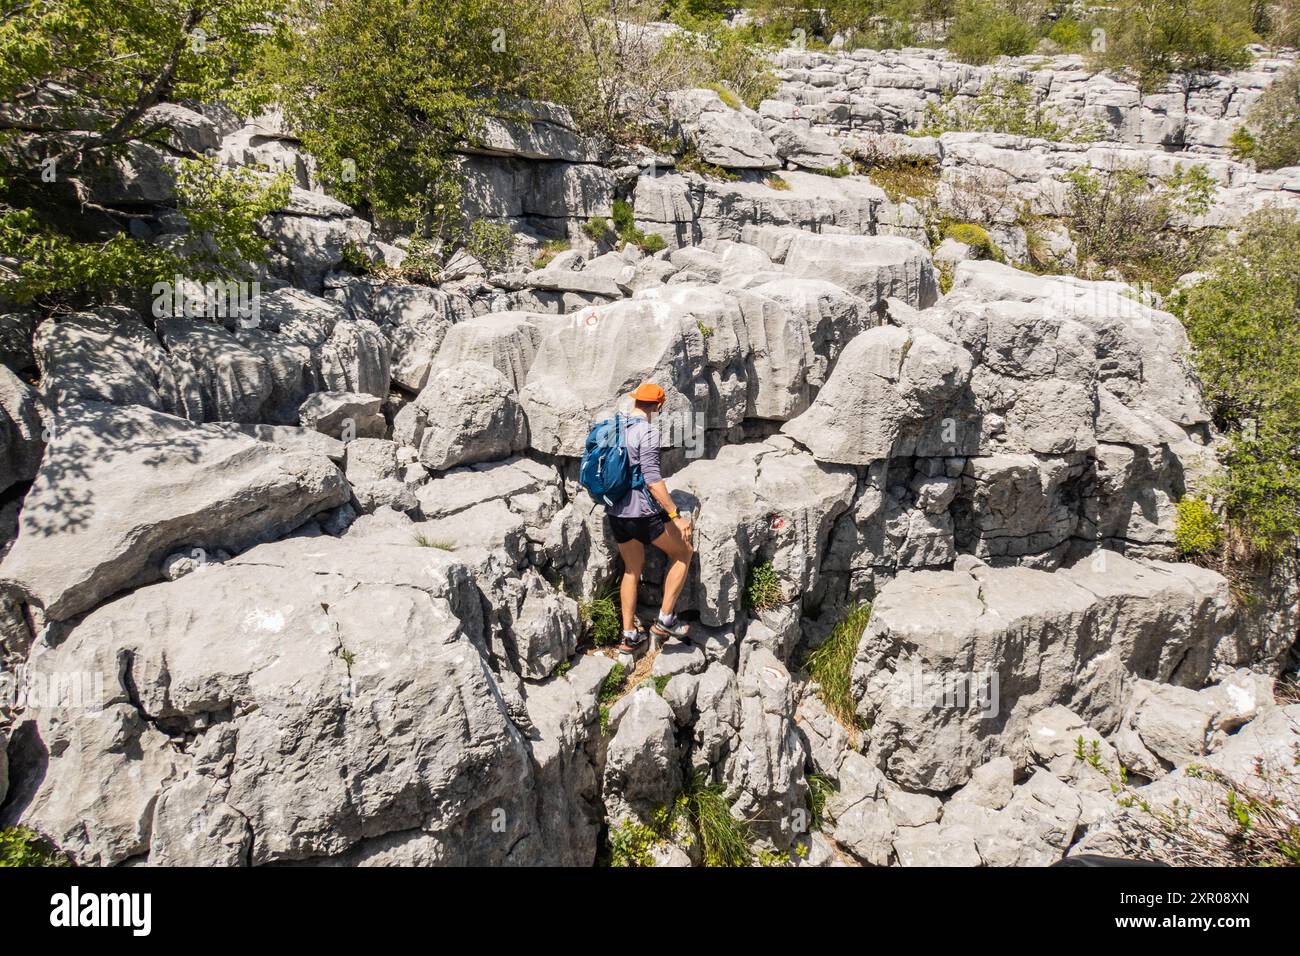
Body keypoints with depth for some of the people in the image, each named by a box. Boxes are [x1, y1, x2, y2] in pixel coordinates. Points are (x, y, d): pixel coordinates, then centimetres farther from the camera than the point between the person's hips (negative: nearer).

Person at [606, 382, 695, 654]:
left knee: (632, 570, 22)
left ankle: (629, 636, 24)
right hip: (643, 513, -7)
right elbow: (652, 478, -23)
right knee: (683, 553, 13)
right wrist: (676, 515, -21)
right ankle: (665, 619, 11)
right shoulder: (647, 432, -15)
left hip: (616, 514, 7)